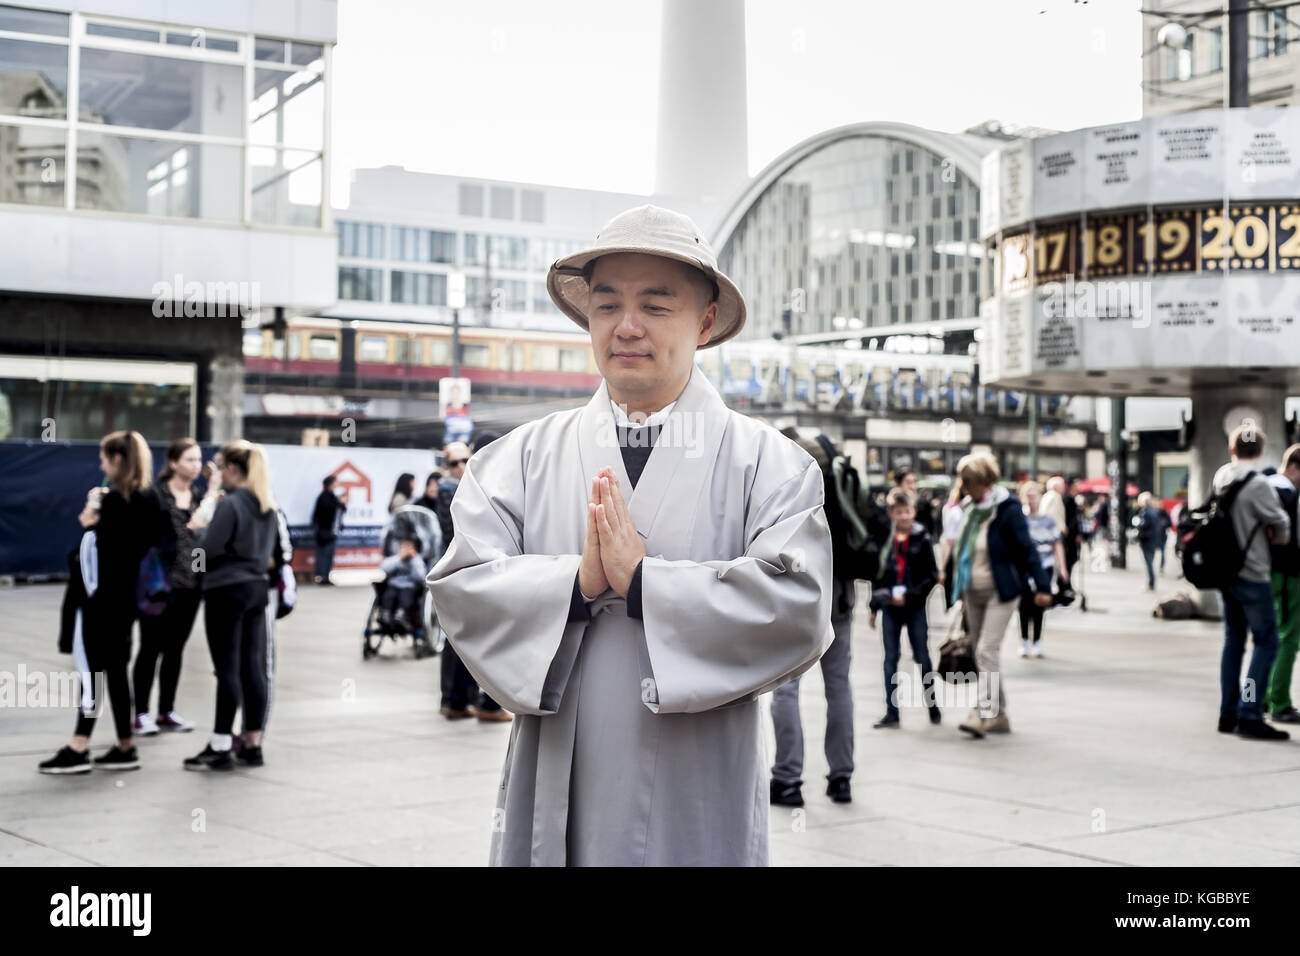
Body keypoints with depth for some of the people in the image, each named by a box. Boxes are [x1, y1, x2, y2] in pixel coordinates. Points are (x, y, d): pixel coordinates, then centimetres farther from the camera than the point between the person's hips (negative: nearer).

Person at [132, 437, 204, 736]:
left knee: (175, 649, 12)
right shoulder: (155, 494, -6)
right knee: (151, 648, 0)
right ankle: (141, 714, 7)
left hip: (190, 584, 6)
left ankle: (166, 712, 20)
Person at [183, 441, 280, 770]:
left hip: (226, 591, -8)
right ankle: (252, 743, 12)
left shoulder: (230, 504, -14)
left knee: (228, 669, -5)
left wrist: (198, 527, 5)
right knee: (252, 667, 8)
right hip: (256, 588, 8)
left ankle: (220, 747, -1)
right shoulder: (268, 505, 10)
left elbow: (209, 548, -17)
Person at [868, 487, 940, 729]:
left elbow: (932, 576, -4)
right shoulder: (885, 540, 4)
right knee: (890, 658, 3)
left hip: (915, 607, -2)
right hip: (890, 608, 2)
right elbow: (878, 575, 10)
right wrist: (874, 607, 9)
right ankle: (891, 712, 6)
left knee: (923, 657, 6)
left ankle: (932, 705, 22)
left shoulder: (922, 540, -4)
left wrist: (910, 595, -14)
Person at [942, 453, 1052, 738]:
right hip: (973, 593, 8)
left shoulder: (1006, 509, -14)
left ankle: (983, 714, -15)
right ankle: (999, 716, 17)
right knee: (983, 653, 10)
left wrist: (1041, 586, -16)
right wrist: (960, 591, 19)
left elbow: (1026, 549, -14)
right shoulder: (967, 507, 6)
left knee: (987, 651, -15)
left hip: (1000, 591, -8)